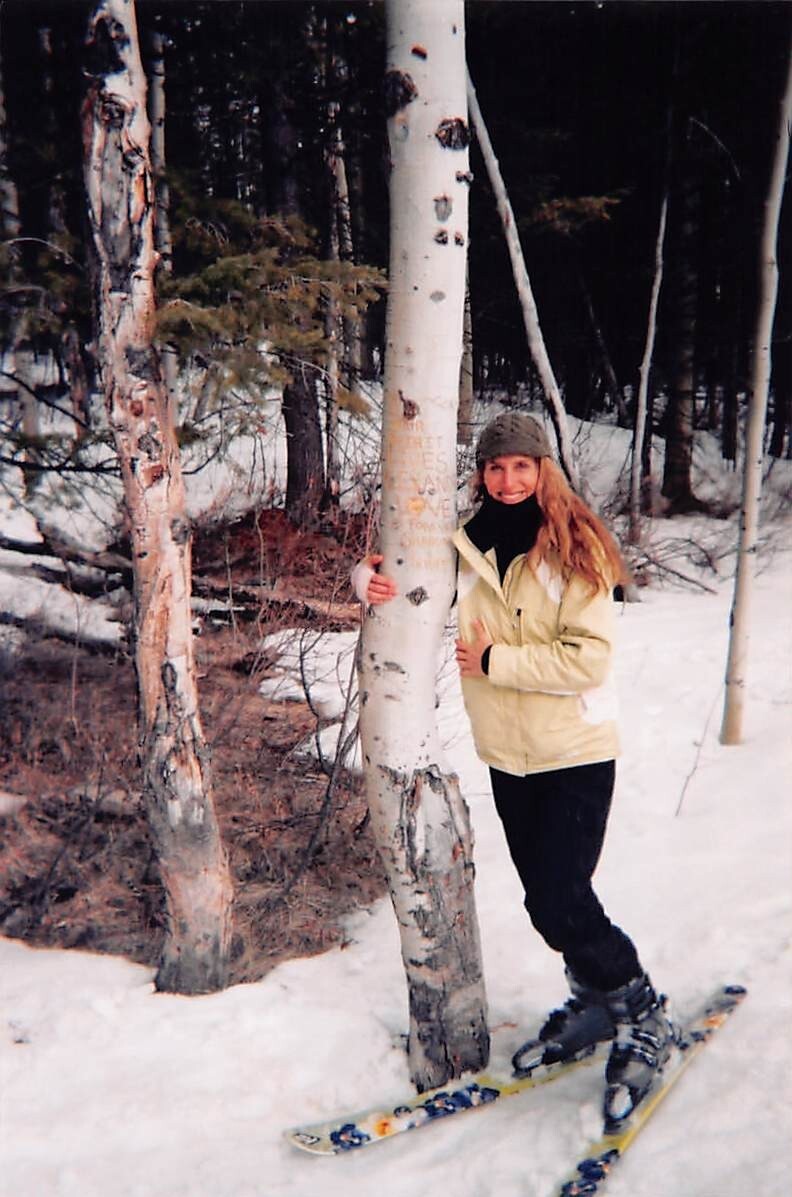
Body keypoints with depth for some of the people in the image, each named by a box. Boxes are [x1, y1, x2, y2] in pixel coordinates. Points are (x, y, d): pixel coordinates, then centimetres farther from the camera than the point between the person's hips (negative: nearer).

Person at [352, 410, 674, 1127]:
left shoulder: (575, 549, -12)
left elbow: (588, 658, -20)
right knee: (544, 898, 16)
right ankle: (595, 1003, 41)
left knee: (563, 900, -8)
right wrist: (369, 581, -13)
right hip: (506, 753, 5)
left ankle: (644, 1019, 18)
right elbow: (388, 571, 9)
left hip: (577, 750, -5)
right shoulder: (465, 546, -1)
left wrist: (494, 660, -18)